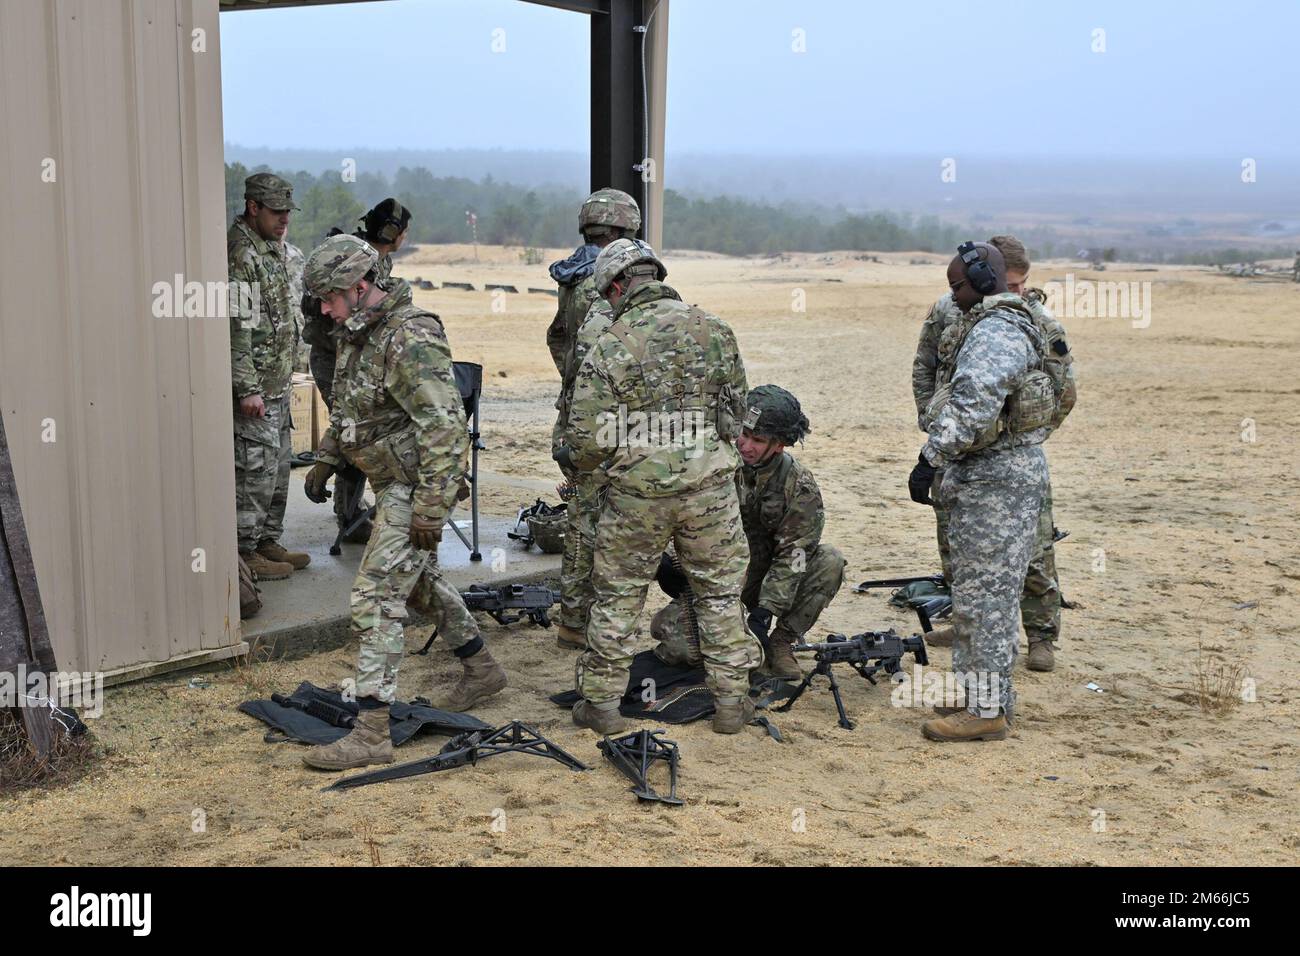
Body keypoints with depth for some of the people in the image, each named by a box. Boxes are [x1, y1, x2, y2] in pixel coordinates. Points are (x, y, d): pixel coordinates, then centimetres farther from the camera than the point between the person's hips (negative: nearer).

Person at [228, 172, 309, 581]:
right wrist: (247, 389, -23)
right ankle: (244, 552, 4)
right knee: (256, 468, -5)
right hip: (254, 385, -10)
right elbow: (235, 327, -22)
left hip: (277, 383, 10)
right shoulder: (239, 254, -17)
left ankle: (268, 541, 25)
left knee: (278, 464, 15)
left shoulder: (272, 247, 14)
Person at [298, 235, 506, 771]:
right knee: (420, 578, 23)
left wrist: (430, 510, -29)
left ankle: (371, 733, -10)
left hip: (416, 486, -10)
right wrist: (325, 459, 18)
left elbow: (445, 428, -28)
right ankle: (480, 671, 42)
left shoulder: (410, 340, -24)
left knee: (375, 597, -13)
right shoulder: (357, 334, 7)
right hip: (391, 482, 10)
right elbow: (346, 407, 25)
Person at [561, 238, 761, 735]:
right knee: (720, 592, 15)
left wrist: (569, 458, 11)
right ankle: (731, 700, 19)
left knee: (617, 596, 14)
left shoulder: (609, 348, -11)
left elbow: (587, 438, -11)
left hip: (636, 493, -2)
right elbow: (737, 406, 9)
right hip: (710, 488, 2)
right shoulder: (714, 329, -1)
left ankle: (602, 703, 20)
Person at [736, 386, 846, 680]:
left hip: (766, 575, 0)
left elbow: (791, 555, -18)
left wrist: (764, 612, -27)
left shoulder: (799, 486, -16)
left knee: (830, 562, -25)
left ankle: (781, 643, -11)